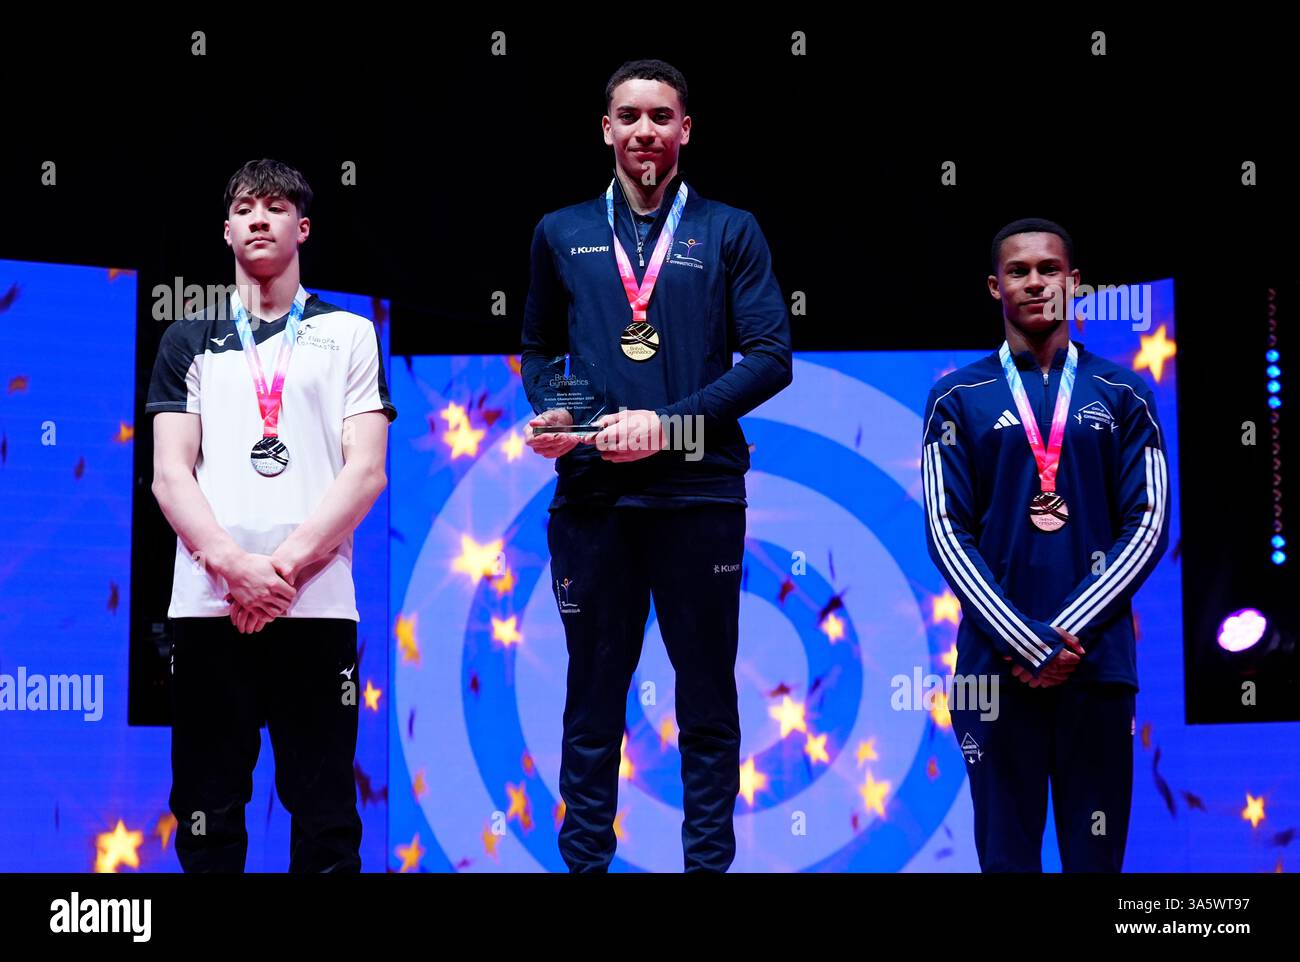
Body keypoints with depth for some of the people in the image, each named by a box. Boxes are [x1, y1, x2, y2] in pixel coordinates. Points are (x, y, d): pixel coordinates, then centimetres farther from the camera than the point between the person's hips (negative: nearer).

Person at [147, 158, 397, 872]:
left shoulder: (349, 335, 13)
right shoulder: (189, 342, 16)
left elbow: (366, 470, 3)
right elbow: (170, 473, 6)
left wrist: (287, 562, -10)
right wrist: (234, 564, -11)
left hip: (316, 601, -1)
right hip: (207, 601, 1)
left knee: (324, 817, -1)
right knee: (206, 814, 2)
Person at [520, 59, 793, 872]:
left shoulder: (729, 233, 4)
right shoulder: (562, 234, 11)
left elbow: (770, 358, -2)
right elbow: (539, 347, 20)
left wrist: (671, 424, -12)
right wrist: (548, 410, -2)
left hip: (700, 493, -1)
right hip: (591, 493, 2)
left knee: (707, 697, 5)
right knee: (593, 696, 8)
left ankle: (710, 860, 14)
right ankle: (583, 860, 15)